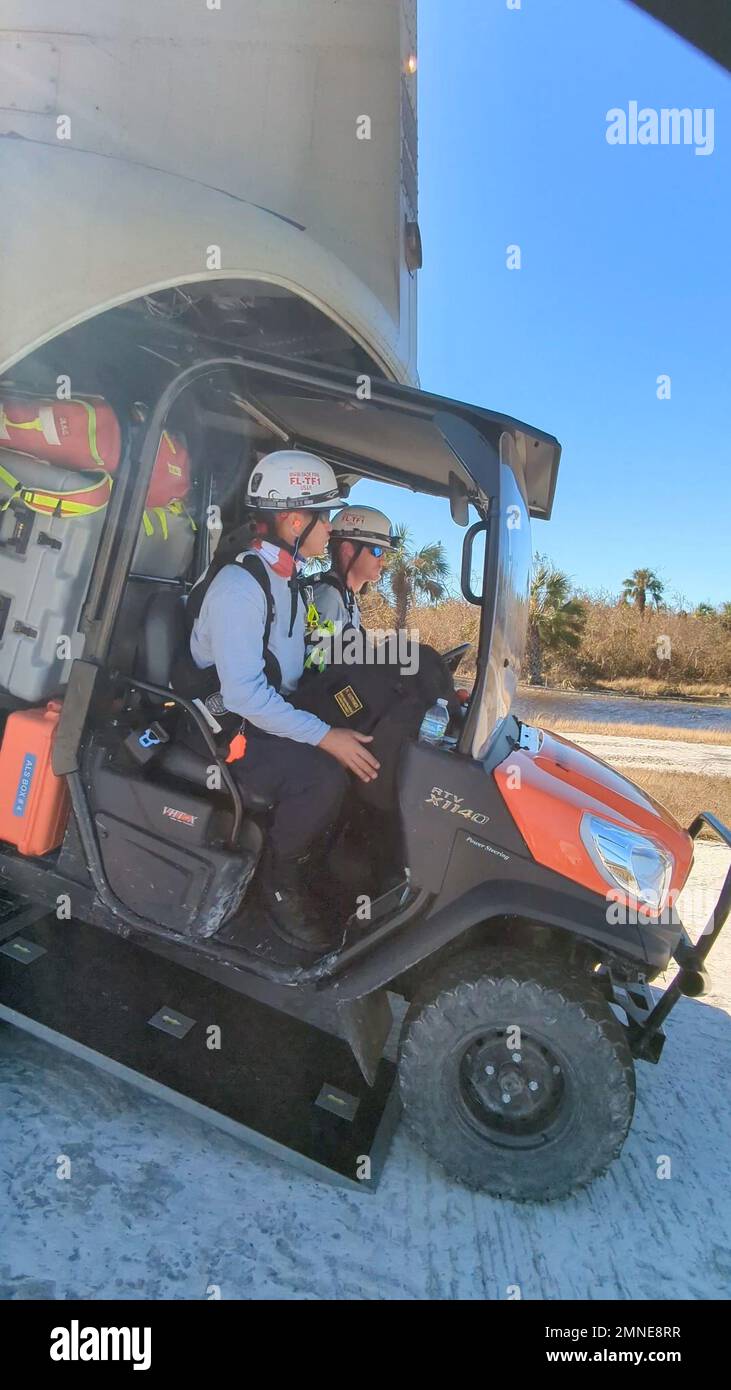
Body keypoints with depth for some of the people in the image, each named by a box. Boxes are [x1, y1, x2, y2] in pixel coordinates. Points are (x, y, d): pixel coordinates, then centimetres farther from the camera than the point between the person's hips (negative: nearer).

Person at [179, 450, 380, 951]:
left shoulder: (286, 577, 11)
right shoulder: (239, 584, -21)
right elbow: (243, 692, -28)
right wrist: (324, 736, -29)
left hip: (275, 713, 9)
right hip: (230, 728, -9)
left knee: (367, 753, -4)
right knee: (325, 779, -29)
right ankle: (282, 887, -6)